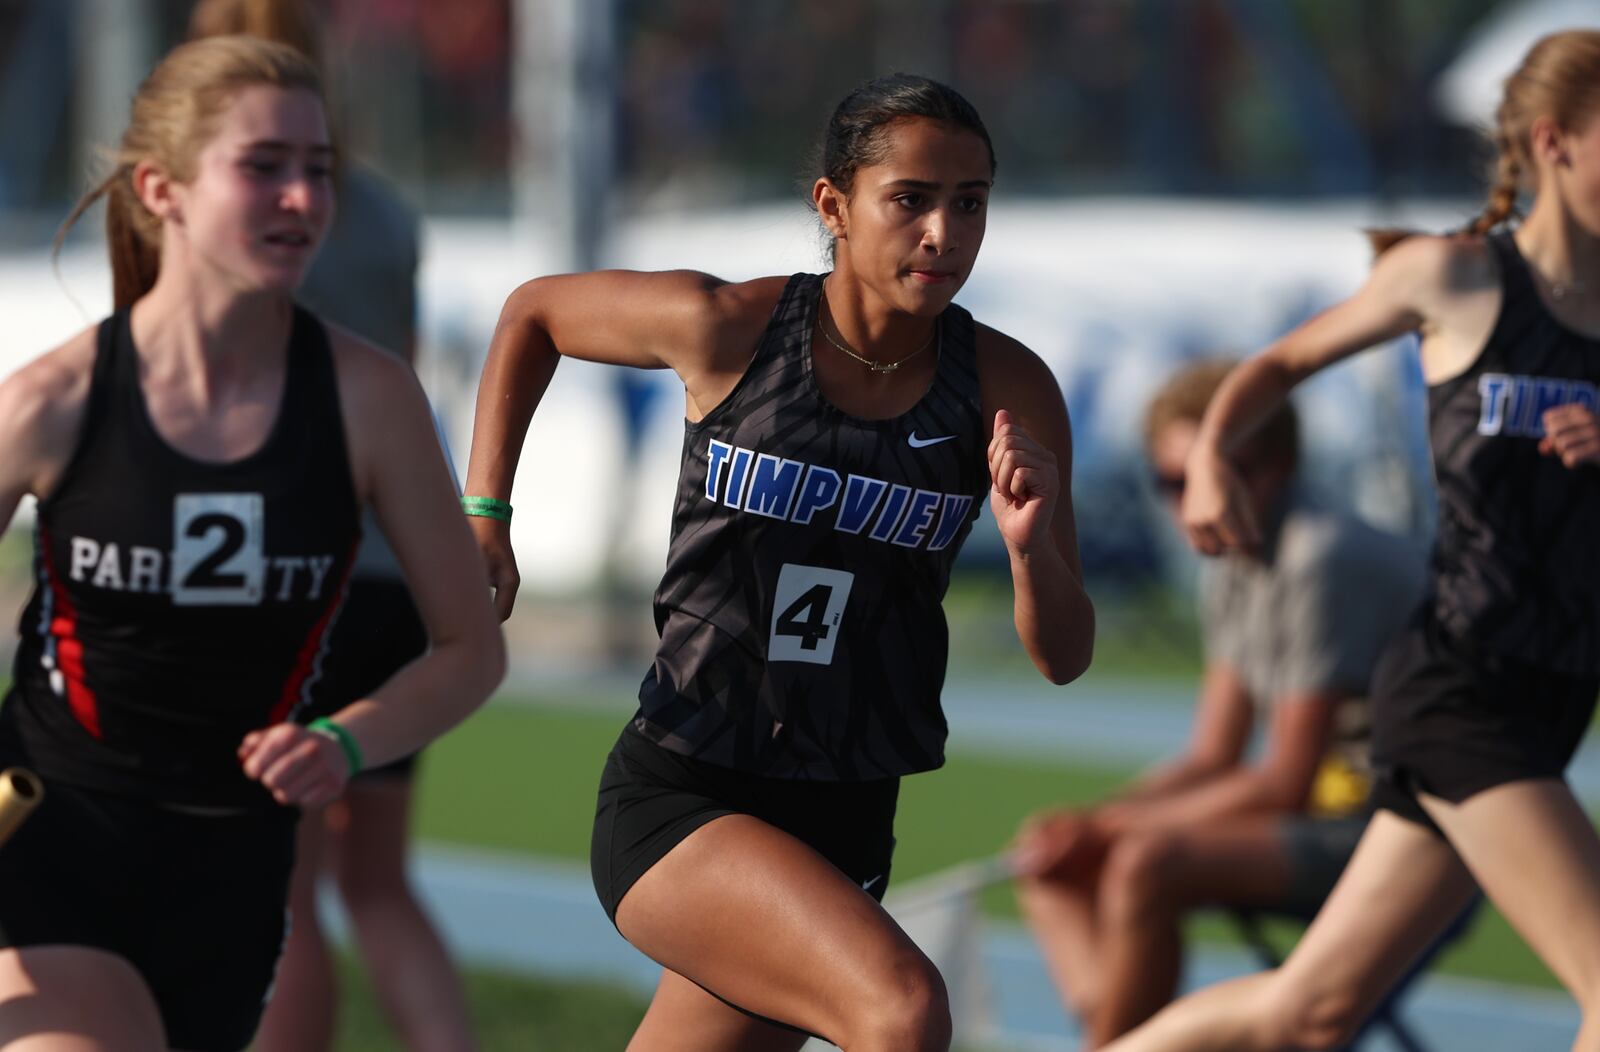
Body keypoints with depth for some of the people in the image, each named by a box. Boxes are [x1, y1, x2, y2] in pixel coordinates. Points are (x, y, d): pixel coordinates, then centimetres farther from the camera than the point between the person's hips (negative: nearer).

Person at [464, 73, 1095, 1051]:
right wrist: (483, 514, 7)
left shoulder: (1005, 390, -4)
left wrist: (1032, 548, -23)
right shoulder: (728, 328, -9)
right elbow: (532, 311, 11)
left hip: (840, 825, 4)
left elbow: (1065, 658, -2)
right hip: (676, 803, -4)